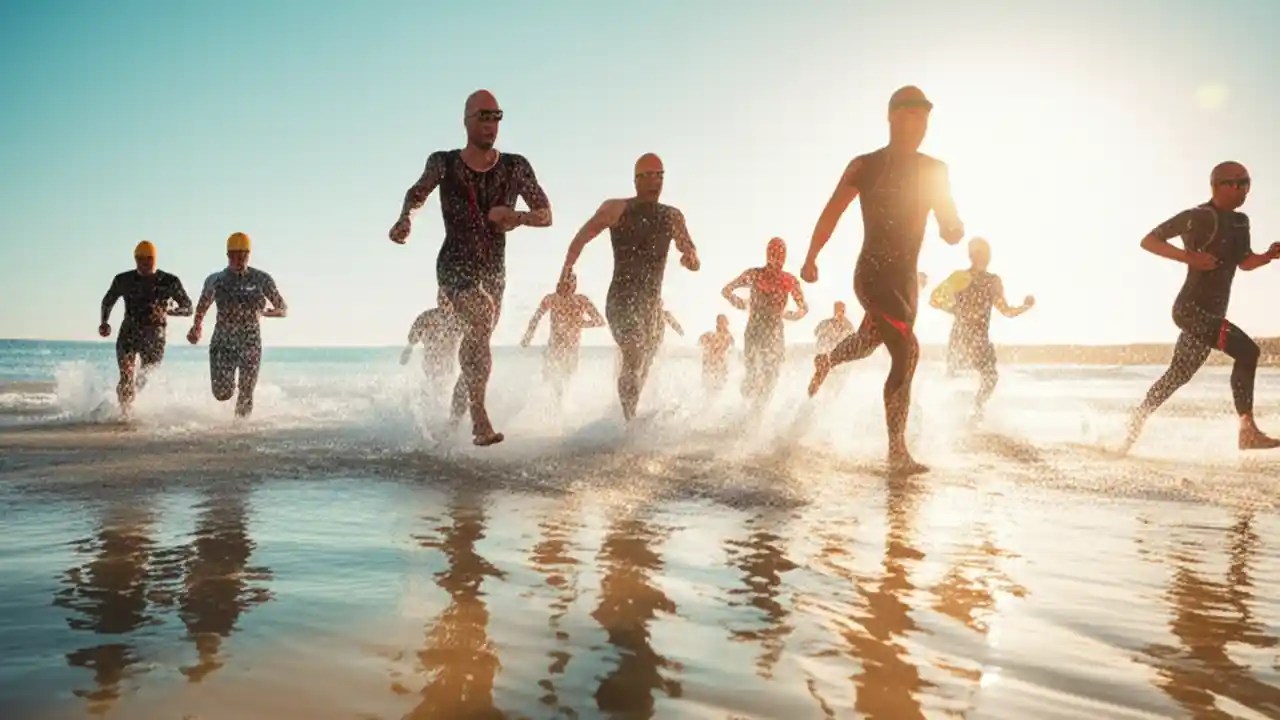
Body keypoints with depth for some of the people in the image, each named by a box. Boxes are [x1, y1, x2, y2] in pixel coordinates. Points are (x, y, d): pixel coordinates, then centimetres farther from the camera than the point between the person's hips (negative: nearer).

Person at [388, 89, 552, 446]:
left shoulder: (515, 167, -2)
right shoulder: (443, 163, -3)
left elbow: (546, 215, -1)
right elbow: (417, 193, 17)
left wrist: (517, 217, -21)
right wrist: (405, 218, -3)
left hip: (494, 270, 4)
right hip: (455, 265, -4)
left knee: (478, 339, 16)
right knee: (481, 318, -31)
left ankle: (457, 412, 42)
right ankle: (480, 420, -30)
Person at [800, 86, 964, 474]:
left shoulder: (934, 171, 6)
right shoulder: (865, 165, -5)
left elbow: (950, 227, 4)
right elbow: (832, 212, 1)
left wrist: (954, 229, -20)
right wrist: (811, 259, 0)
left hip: (906, 276, 6)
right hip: (873, 274, -6)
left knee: (870, 342, 24)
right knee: (907, 352, -21)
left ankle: (826, 362, 59)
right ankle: (898, 452, -15)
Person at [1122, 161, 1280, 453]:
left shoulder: (1240, 222, 15)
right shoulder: (1198, 217, -10)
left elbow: (1245, 263, 19)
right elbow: (1148, 241, -9)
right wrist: (1190, 256, -21)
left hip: (1211, 314, 9)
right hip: (1191, 308, -9)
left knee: (1178, 375, 14)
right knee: (1246, 351, -21)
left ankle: (1134, 425, 26)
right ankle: (1248, 431, -16)